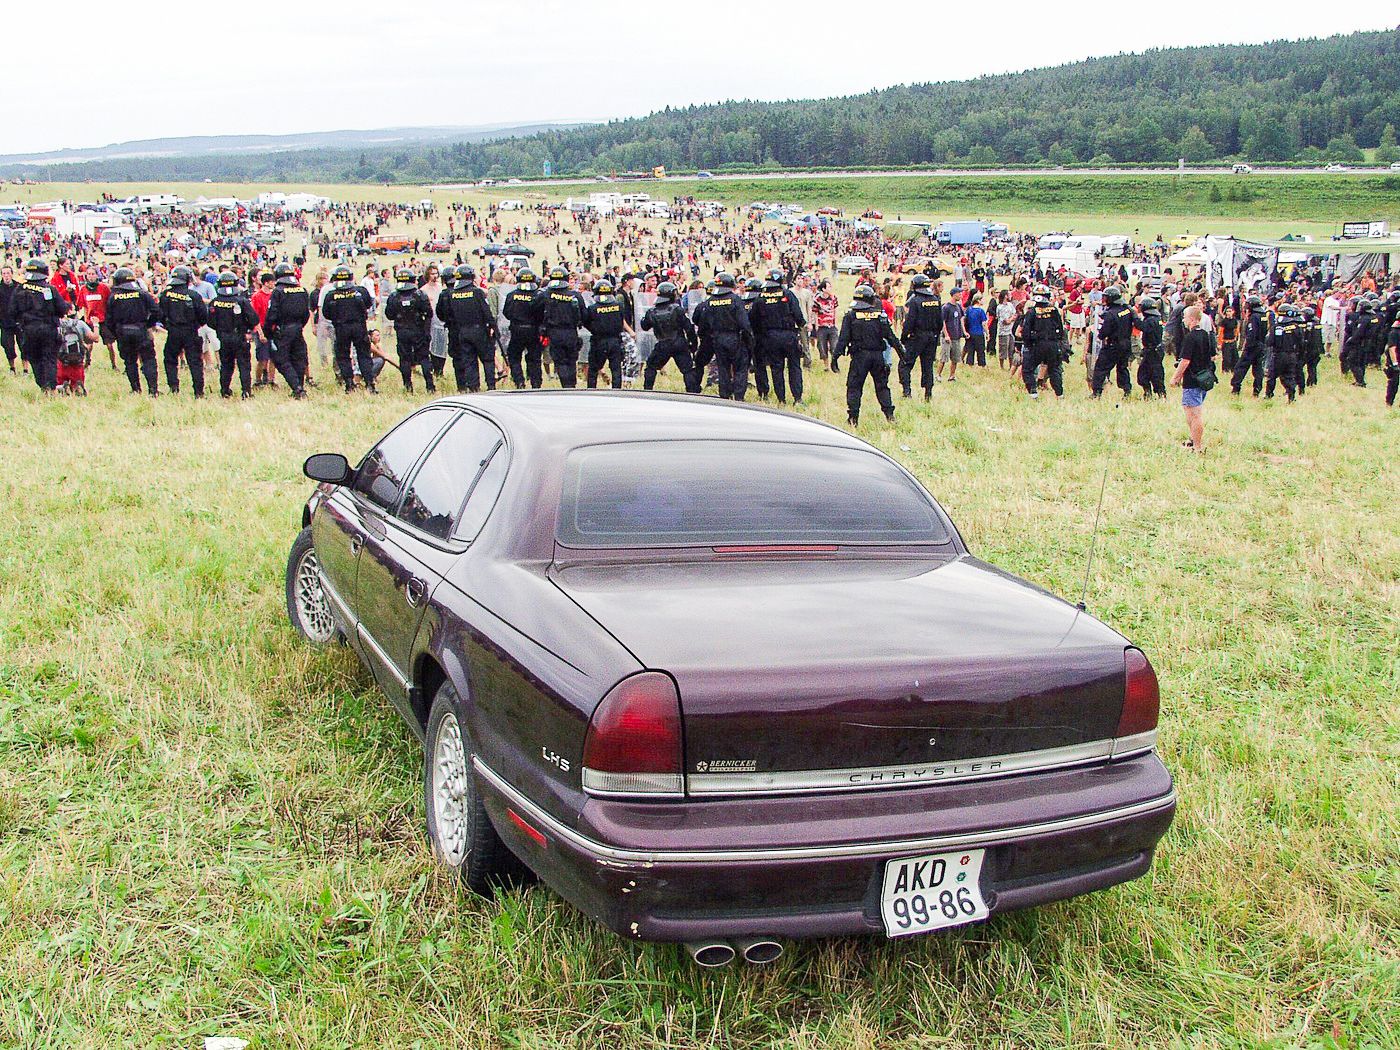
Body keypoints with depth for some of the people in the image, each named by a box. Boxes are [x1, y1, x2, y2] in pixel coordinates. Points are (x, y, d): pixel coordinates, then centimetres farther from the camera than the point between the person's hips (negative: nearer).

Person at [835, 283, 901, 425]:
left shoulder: (851, 315, -2)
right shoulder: (880, 315, 1)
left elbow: (843, 338, -6)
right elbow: (890, 336, 2)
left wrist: (836, 355, -4)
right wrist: (901, 350, 12)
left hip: (859, 356, -2)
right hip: (878, 355, 2)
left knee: (854, 387, 5)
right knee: (882, 385, 14)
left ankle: (853, 418, 0)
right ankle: (889, 414, 11)